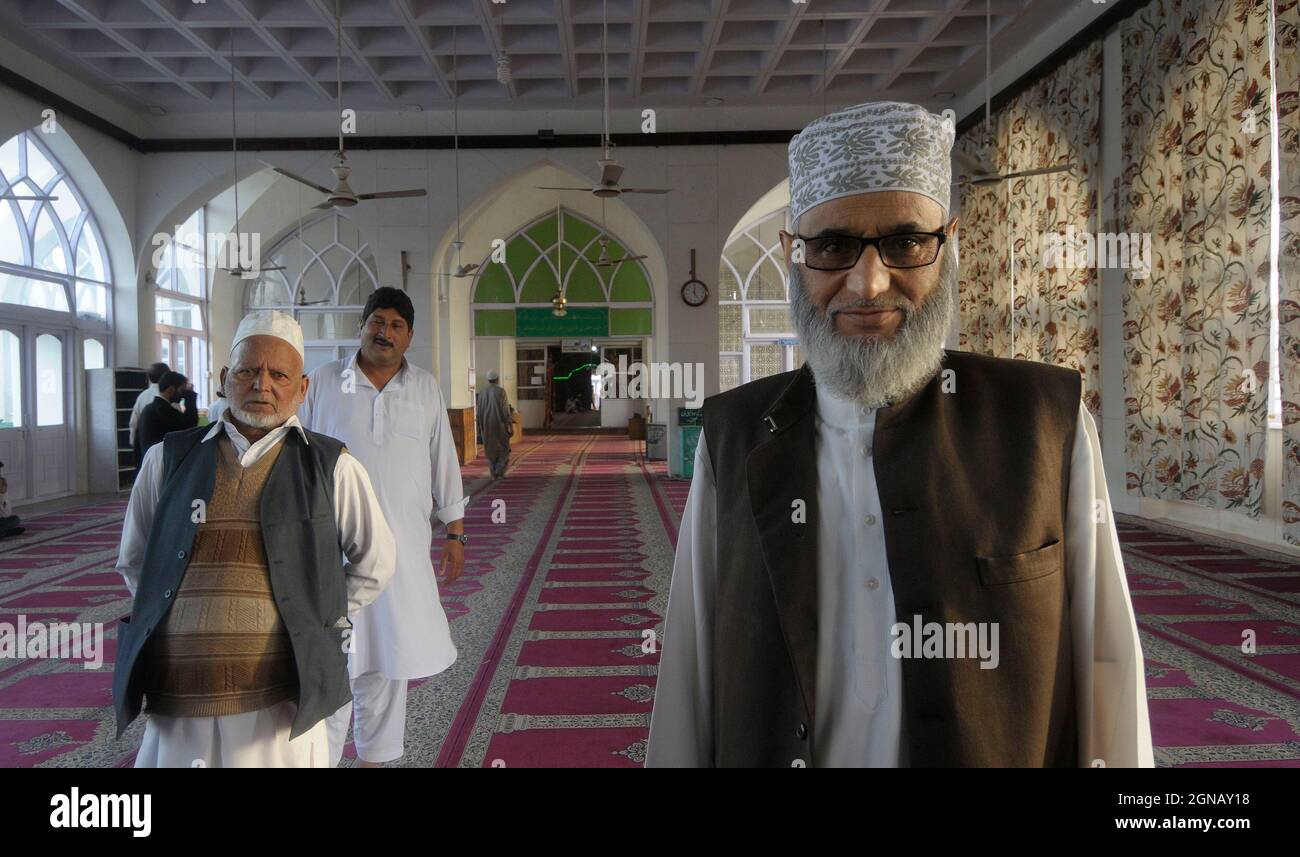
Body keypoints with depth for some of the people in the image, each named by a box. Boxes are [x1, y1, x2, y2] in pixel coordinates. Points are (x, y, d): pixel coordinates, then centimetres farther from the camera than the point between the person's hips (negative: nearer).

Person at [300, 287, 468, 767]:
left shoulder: (426, 389, 6)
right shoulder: (324, 382, 2)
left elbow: (444, 462, 8)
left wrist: (455, 533, 6)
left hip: (403, 545, 2)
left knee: (386, 656, 10)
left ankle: (375, 755, 24)